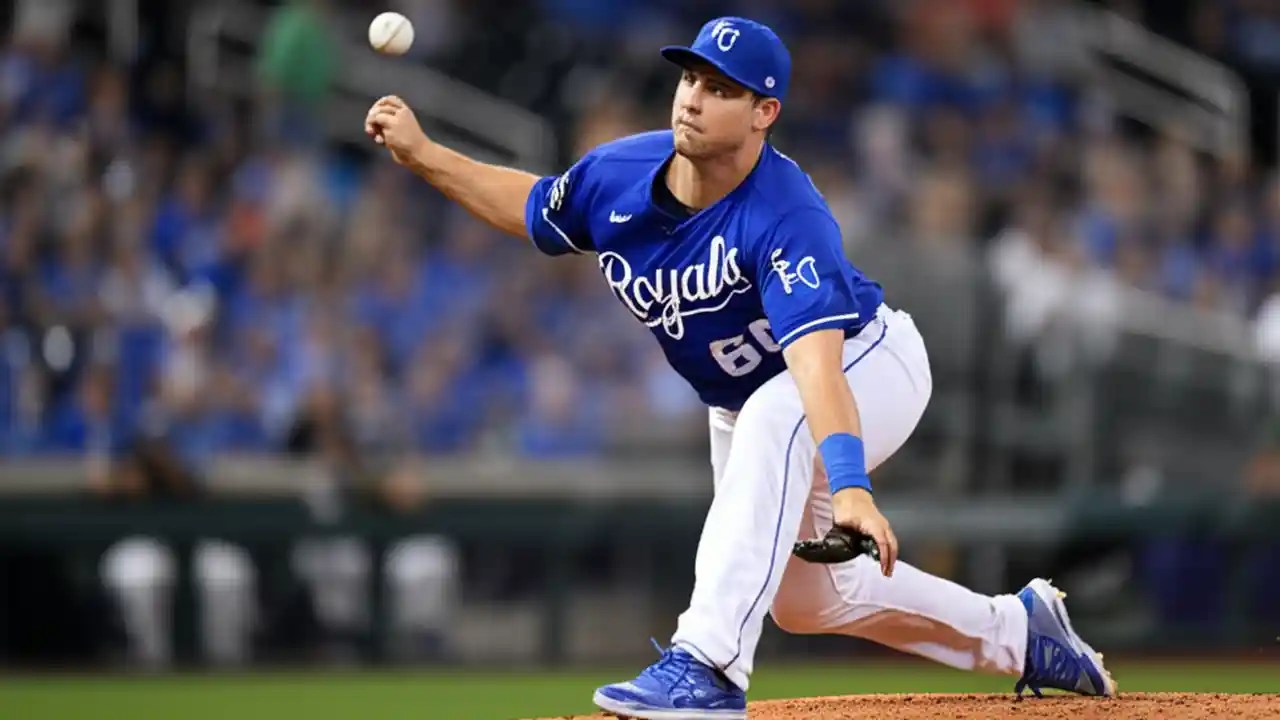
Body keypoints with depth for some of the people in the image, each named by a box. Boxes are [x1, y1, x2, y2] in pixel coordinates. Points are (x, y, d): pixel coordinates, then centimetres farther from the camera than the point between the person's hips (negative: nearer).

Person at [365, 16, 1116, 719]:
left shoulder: (786, 217, -38)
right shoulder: (621, 174, -19)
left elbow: (815, 361, -50)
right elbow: (533, 207, 3)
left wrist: (848, 486, -62)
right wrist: (420, 153, -7)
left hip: (868, 363, -8)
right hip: (743, 406, 8)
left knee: (773, 421, -41)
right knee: (805, 597, 17)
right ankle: (1014, 629, 39)